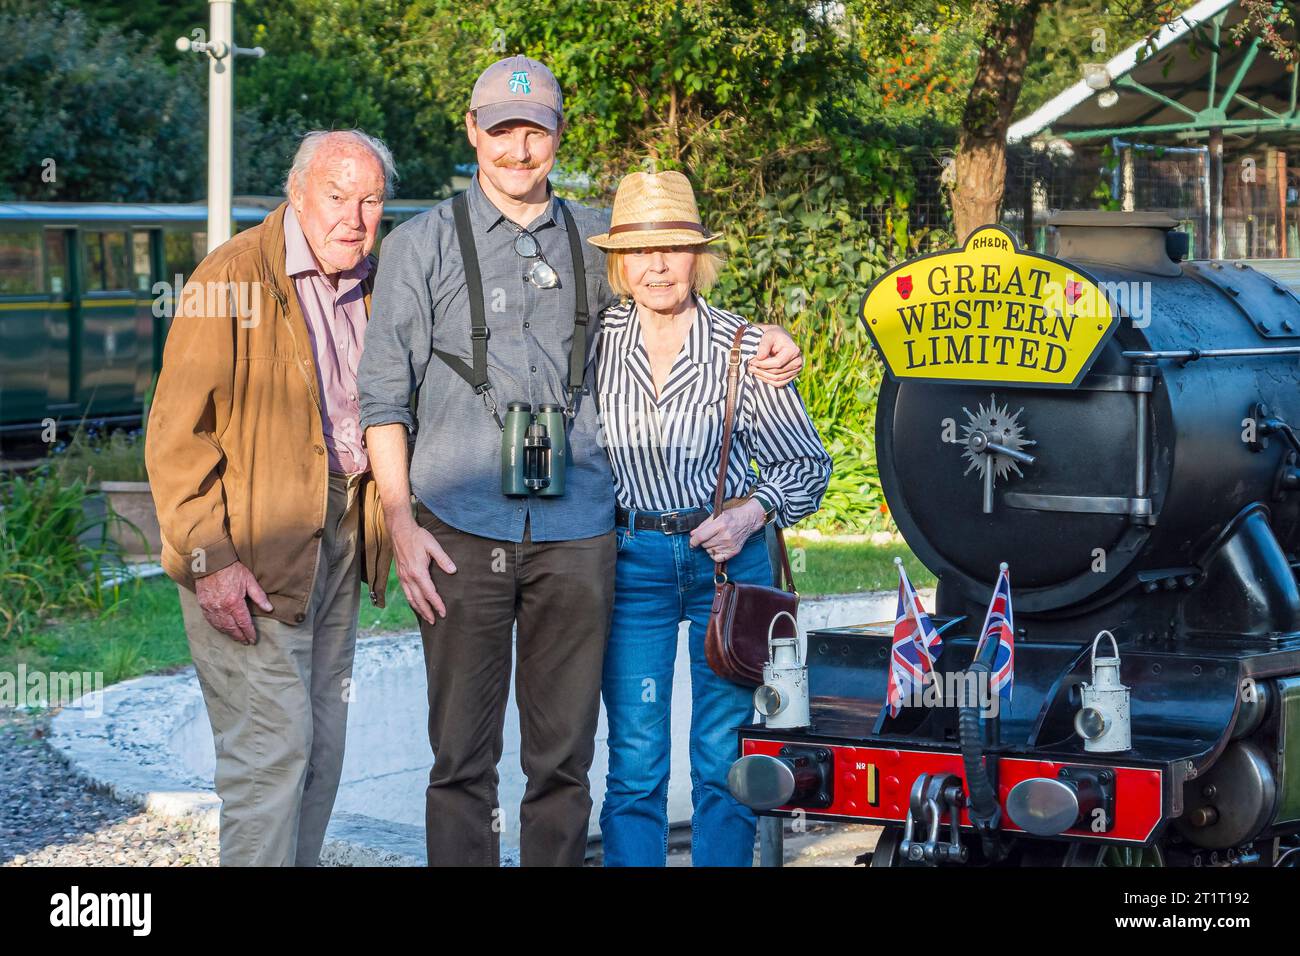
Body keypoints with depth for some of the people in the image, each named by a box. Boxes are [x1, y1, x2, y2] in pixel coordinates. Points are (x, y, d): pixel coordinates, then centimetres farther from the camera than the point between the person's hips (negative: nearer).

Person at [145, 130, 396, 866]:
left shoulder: (371, 286, 9)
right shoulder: (233, 277, -13)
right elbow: (176, 431, -15)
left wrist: (386, 519, 13)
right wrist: (209, 555, -20)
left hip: (340, 543, 7)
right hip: (252, 555, -7)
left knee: (323, 739, 13)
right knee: (271, 741, -10)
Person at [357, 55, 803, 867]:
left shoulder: (597, 240, 14)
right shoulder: (423, 245, 6)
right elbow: (385, 395, 4)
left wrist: (759, 344, 10)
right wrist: (401, 522, -5)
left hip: (576, 531, 2)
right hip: (461, 531, -2)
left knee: (564, 756, 5)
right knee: (463, 754, -1)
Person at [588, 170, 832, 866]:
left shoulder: (743, 348, -3)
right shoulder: (597, 342, 1)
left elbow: (808, 464, 3)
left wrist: (752, 513, -12)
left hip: (728, 557, -1)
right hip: (630, 561, 1)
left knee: (724, 757, 2)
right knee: (635, 762, 0)